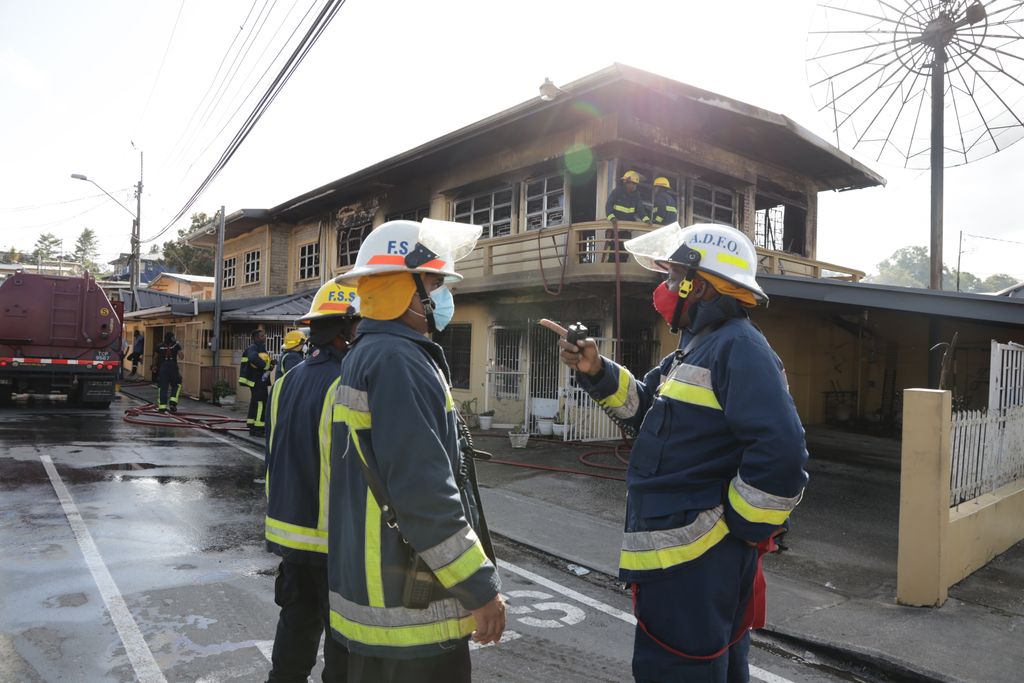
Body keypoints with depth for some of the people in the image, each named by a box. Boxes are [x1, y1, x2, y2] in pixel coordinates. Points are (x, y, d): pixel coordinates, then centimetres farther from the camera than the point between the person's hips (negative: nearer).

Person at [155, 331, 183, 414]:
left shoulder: (160, 347, 9)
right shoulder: (176, 345, 0)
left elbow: (157, 358, 17)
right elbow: (181, 357, -4)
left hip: (162, 368, 2)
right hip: (173, 367, -2)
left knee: (162, 387, 3)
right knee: (176, 385, 15)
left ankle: (162, 406, -2)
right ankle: (173, 402, -1)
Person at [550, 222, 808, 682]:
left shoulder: (740, 348, -19)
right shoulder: (700, 346, 14)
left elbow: (780, 452, -28)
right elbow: (647, 409, 20)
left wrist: (741, 528, -18)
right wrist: (597, 372, 5)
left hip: (693, 558, -10)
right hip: (689, 554, 10)